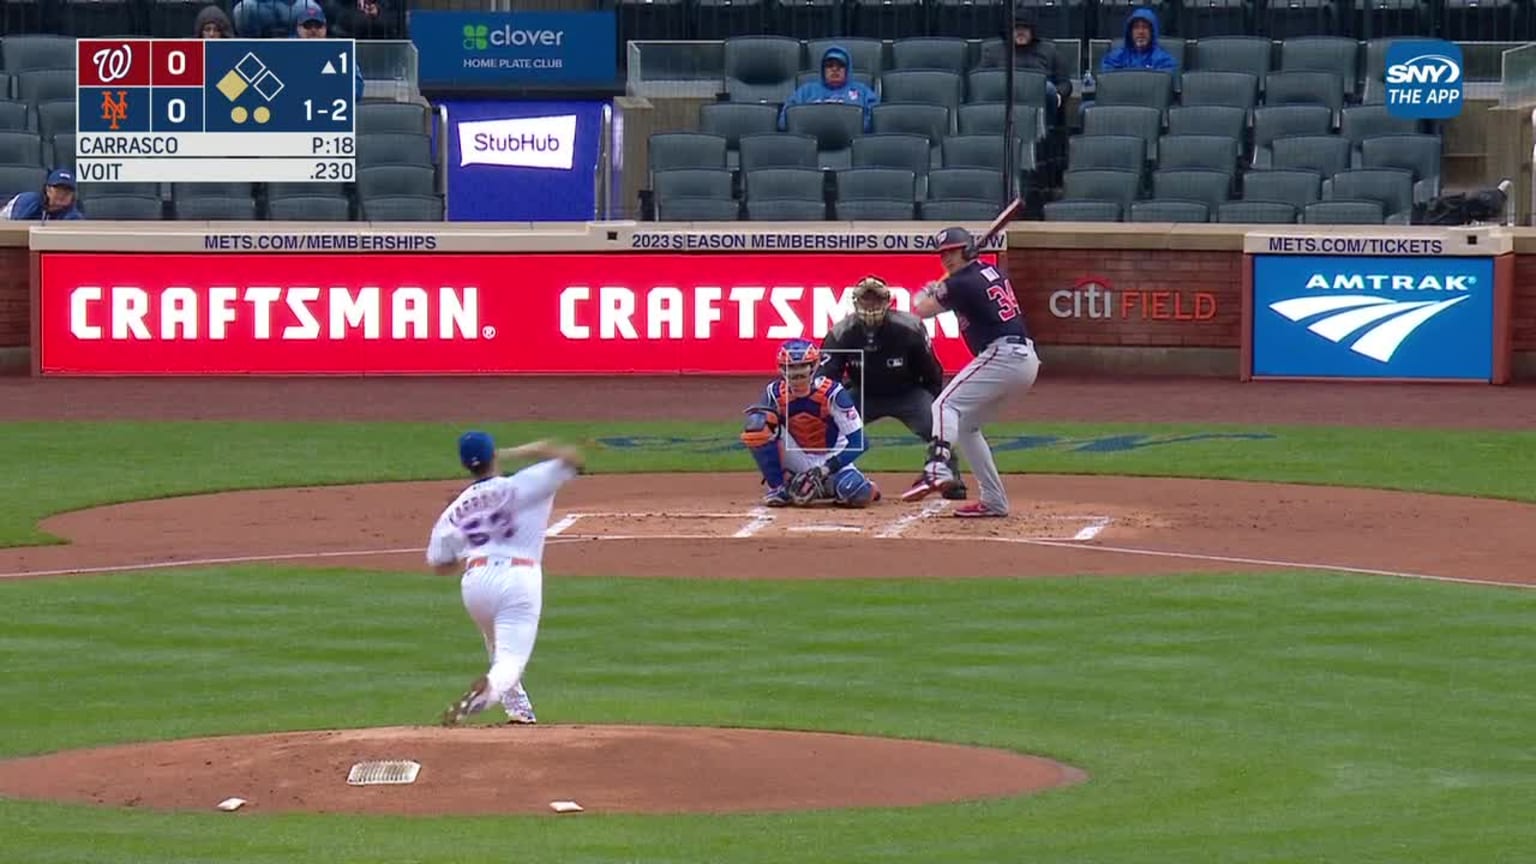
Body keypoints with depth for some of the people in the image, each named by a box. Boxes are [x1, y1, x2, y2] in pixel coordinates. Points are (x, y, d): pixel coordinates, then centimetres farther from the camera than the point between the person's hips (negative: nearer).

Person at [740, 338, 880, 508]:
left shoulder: (832, 393, -22)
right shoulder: (775, 392, -13)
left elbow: (857, 441, -23)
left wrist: (825, 470, -29)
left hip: (830, 457, -2)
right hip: (798, 460, 2)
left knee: (858, 495, -34)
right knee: (758, 424, -24)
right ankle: (779, 487, -12)